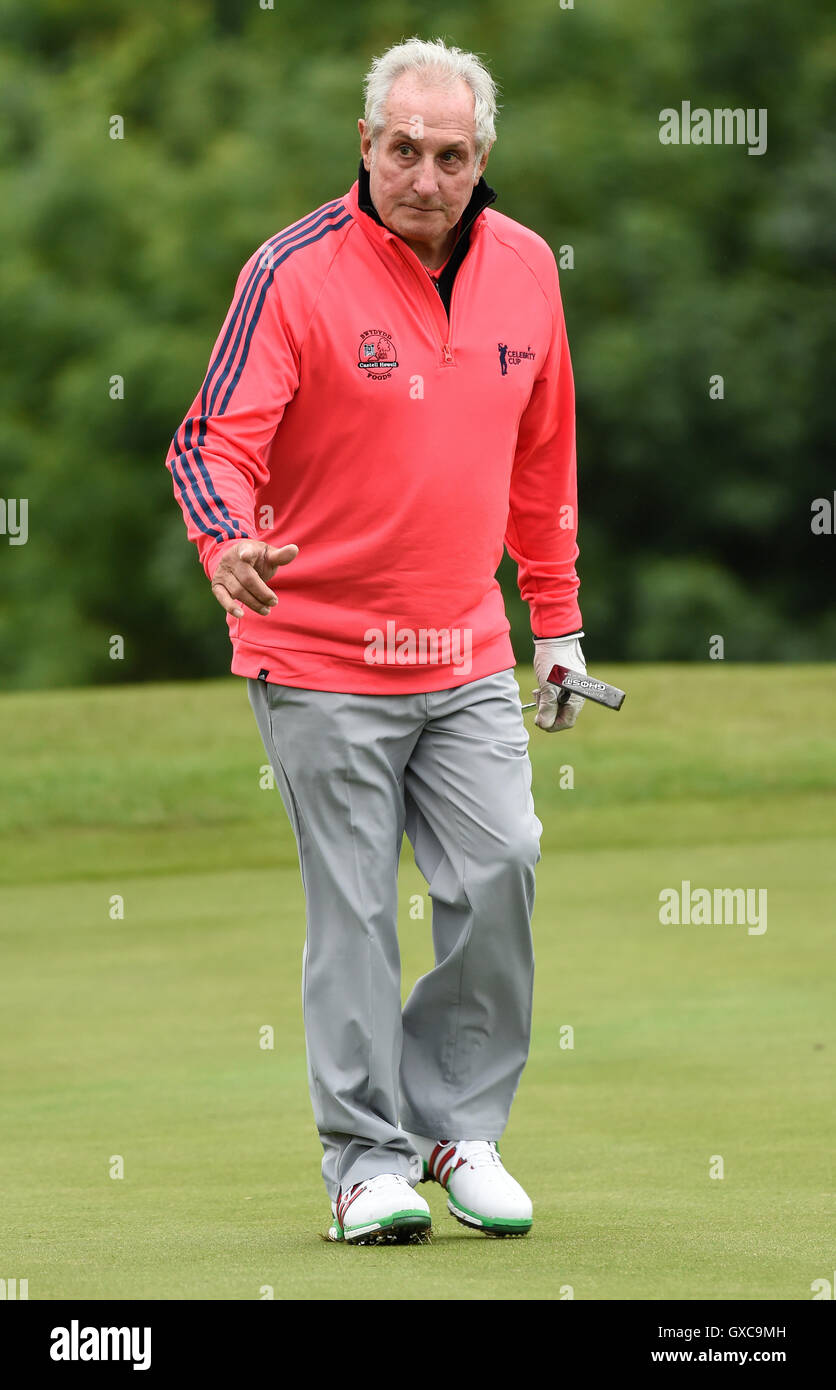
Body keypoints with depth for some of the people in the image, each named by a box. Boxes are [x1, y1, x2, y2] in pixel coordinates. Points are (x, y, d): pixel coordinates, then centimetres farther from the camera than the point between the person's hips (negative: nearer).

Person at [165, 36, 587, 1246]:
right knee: (353, 912, -1)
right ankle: (368, 1156, 11)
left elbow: (542, 457, 15)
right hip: (321, 659, -4)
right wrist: (228, 543, -38)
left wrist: (557, 621, 17)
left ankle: (460, 1123, 13)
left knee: (500, 873, -5)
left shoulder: (525, 269, 4)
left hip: (469, 657, 4)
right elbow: (214, 439, -17)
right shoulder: (293, 274, -12)